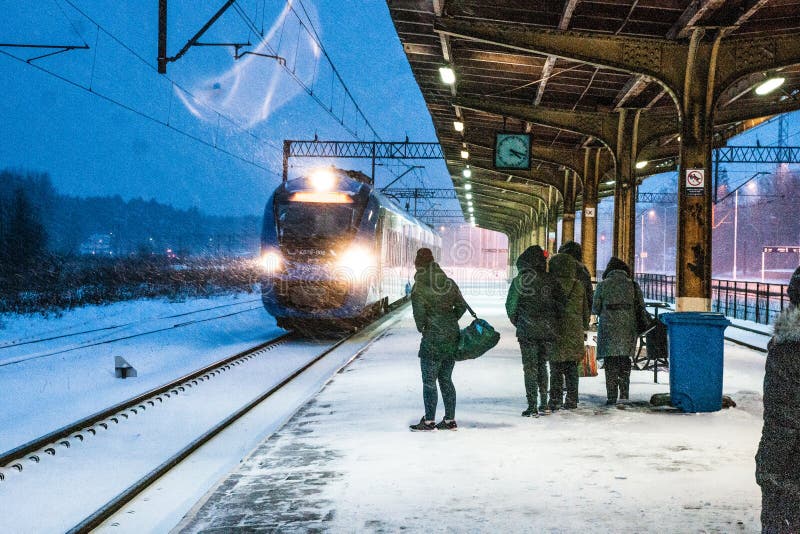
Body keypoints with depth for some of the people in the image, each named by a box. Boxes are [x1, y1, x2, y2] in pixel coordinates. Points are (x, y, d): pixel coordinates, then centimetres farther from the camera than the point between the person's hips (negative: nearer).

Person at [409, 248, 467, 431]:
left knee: (429, 381, 2)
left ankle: (429, 421, 5)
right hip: (452, 338, 6)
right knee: (446, 379, 14)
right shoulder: (449, 284, 7)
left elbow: (419, 314, -17)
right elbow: (462, 306, 10)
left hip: (432, 340, -6)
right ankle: (450, 420, 16)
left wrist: (422, 328, 1)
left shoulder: (419, 288, -12)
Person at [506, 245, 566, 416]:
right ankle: (544, 404, 15)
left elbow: (511, 306, -1)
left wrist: (517, 322, 15)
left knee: (530, 367, 2)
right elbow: (562, 303, 3)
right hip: (549, 330, 3)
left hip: (527, 330, -3)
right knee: (542, 365, 16)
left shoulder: (519, 281, -5)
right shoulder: (551, 280, 2)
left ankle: (532, 407, -1)